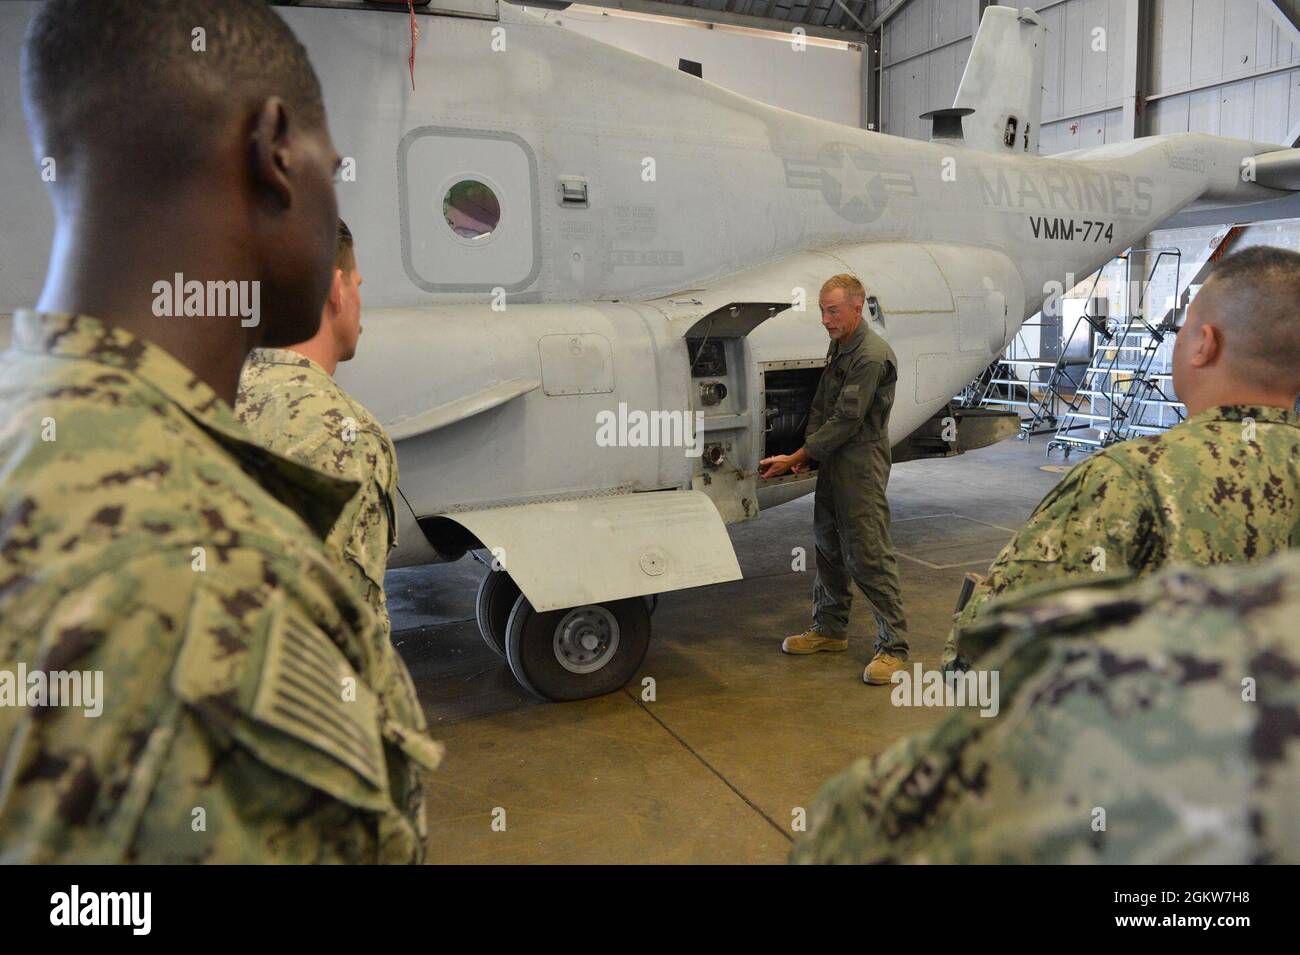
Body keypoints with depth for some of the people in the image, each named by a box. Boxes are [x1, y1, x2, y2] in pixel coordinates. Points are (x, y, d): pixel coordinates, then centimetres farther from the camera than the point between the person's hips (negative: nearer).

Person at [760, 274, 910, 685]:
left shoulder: (872, 356, -19)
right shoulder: (838, 347, 12)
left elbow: (846, 420, -21)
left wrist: (796, 458, -16)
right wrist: (806, 450, 5)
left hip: (861, 468, -9)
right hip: (833, 463, 10)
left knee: (869, 556, -7)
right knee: (829, 547, 16)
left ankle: (893, 647, 2)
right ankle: (830, 628, 31)